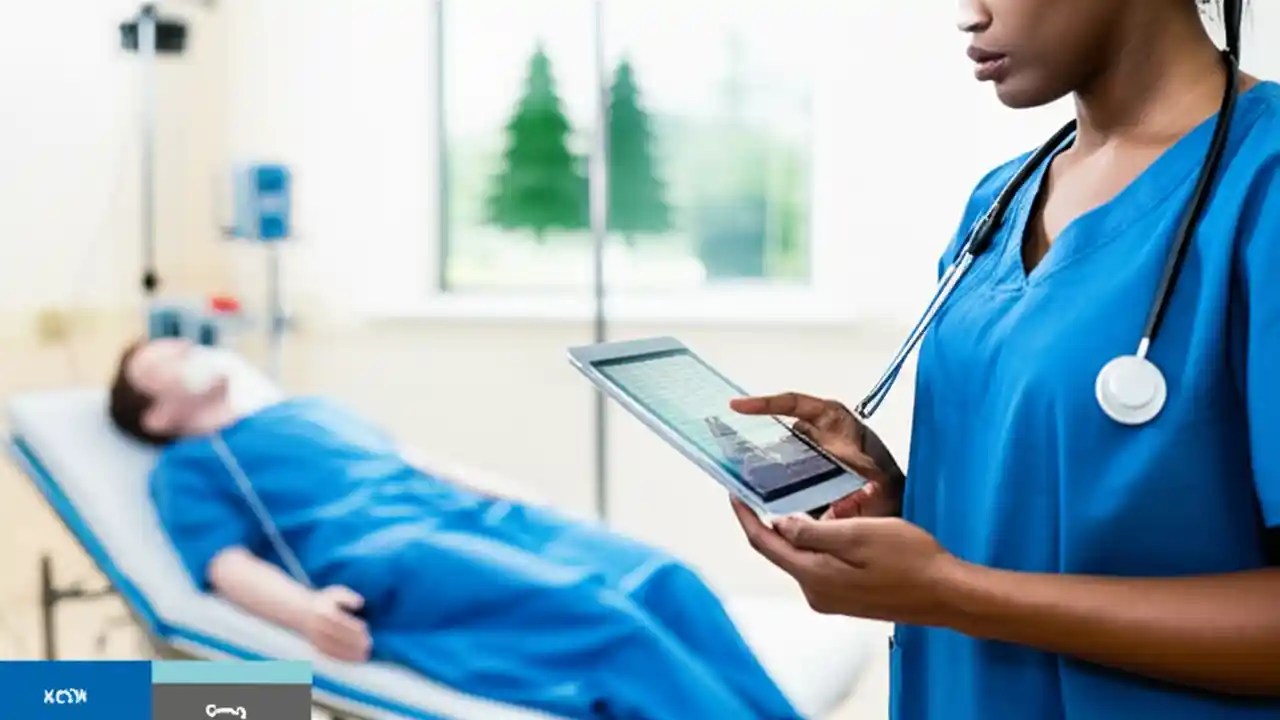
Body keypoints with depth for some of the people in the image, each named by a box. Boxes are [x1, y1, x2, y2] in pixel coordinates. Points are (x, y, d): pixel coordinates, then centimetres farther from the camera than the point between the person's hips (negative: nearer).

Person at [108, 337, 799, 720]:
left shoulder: (313, 407, 37)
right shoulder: (186, 467, 19)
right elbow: (228, 566, 2)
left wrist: (535, 506, 21)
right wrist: (306, 610, -20)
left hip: (469, 514, 7)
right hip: (378, 557, -7)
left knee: (662, 581, -21)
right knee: (600, 617, -31)